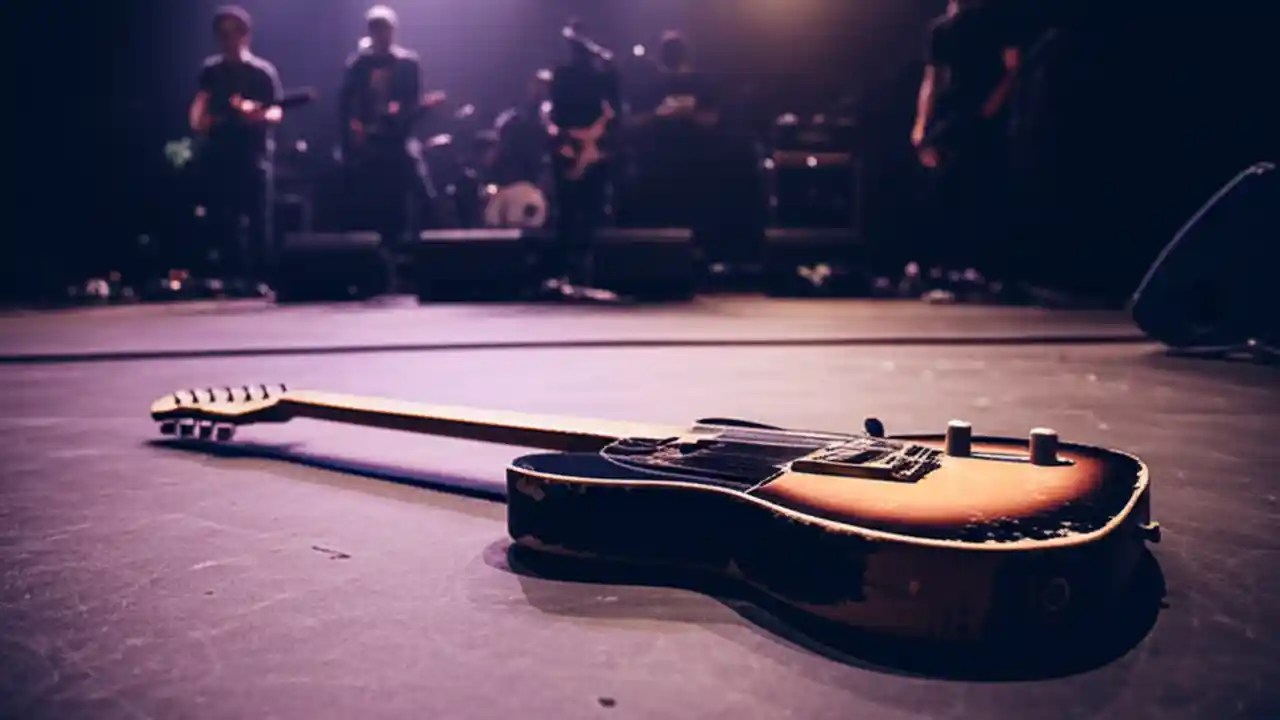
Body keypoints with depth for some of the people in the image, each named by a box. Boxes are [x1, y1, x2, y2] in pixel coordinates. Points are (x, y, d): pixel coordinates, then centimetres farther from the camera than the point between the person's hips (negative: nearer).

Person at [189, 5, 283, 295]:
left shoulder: (263, 71, 2)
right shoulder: (210, 70, 13)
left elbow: (277, 112, -3)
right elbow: (201, 102, 15)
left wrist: (260, 115, -23)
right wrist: (198, 119, -6)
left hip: (253, 154, -4)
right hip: (218, 154, 4)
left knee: (257, 219, -6)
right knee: (221, 219, 1)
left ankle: (258, 278, -1)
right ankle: (233, 276, 9)